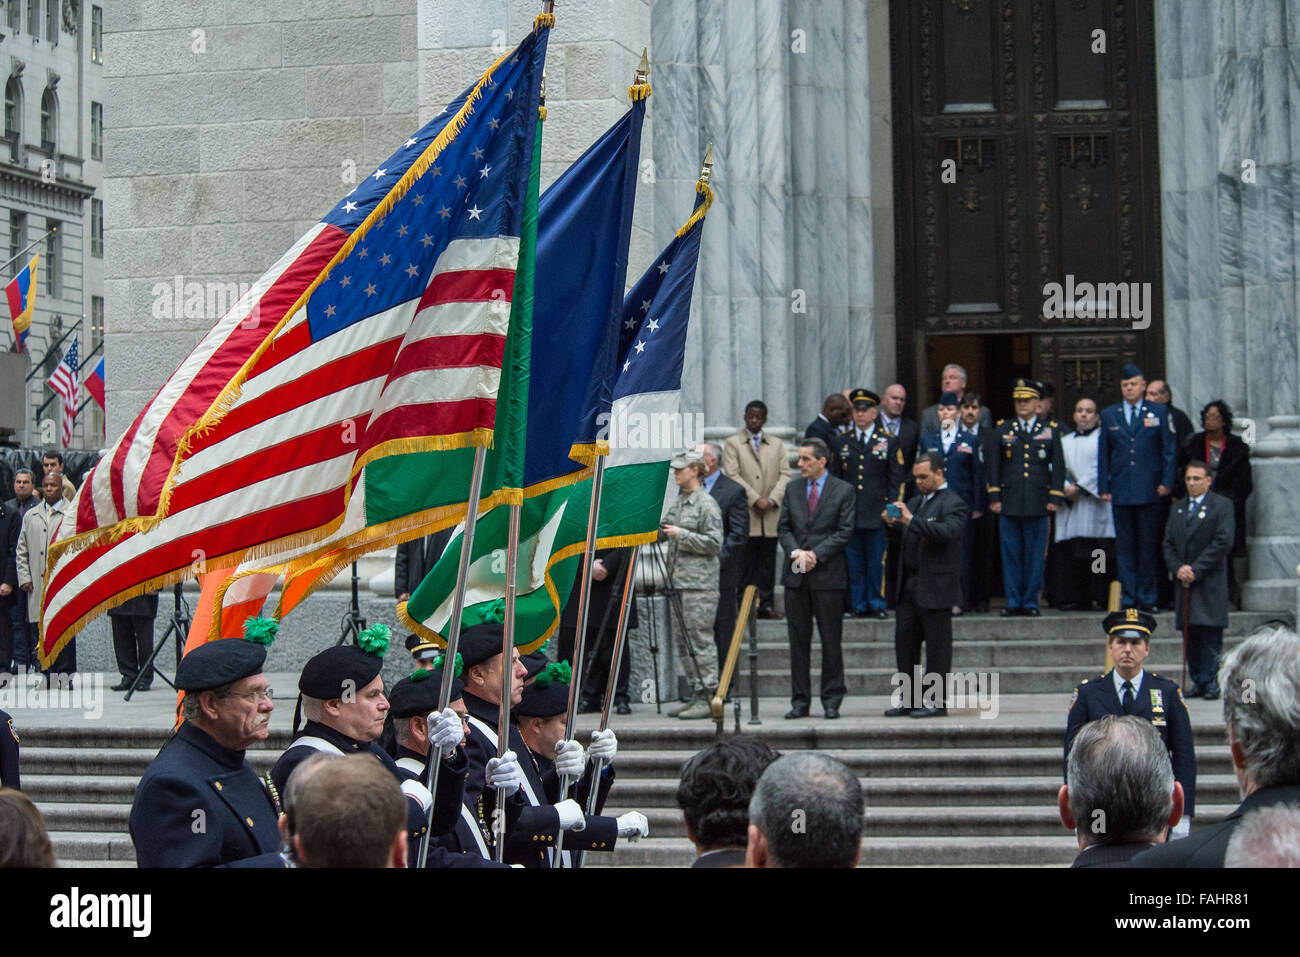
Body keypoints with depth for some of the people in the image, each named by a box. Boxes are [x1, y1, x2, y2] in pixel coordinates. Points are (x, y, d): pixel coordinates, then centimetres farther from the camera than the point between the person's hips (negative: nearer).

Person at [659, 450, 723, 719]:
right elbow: (660, 533, 19)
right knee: (684, 643, 10)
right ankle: (697, 694, 15)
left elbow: (714, 543, -13)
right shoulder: (677, 503, 18)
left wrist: (682, 535, -15)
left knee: (700, 640, -9)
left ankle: (709, 699, -7)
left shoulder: (707, 504, -8)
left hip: (700, 585, -9)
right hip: (678, 582, 9)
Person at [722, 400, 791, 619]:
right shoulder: (732, 443, 6)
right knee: (746, 563, -4)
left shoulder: (776, 445, 17)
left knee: (768, 562, 3)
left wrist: (772, 499, -8)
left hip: (771, 513, 3)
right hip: (745, 514, -3)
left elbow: (785, 475, 8)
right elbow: (732, 475, -5)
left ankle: (766, 604, 6)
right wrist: (755, 499, -12)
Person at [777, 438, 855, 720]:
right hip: (796, 575, 3)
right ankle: (800, 701, 10)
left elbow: (845, 531, -5)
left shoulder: (843, 490, 0)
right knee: (798, 640, 5)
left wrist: (816, 554, -13)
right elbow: (785, 527, 10)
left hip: (828, 575, -3)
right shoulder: (793, 489, 11)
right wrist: (796, 552, -9)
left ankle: (831, 701, 9)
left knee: (830, 641, 1)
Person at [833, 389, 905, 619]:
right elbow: (834, 478, 14)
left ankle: (877, 604, 6)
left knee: (877, 562, -2)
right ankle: (858, 606, 9)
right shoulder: (841, 442, 11)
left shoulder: (889, 442, 5)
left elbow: (896, 480, 4)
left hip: (877, 514, -2)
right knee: (854, 563, 3)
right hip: (849, 513, 2)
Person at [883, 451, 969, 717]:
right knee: (904, 641, 8)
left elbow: (947, 531, -24)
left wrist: (910, 520, -28)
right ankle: (910, 699, 16)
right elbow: (906, 540, 14)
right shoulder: (914, 502, 17)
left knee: (937, 645, -1)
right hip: (909, 585, 7)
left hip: (935, 587, -7)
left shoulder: (953, 504, -6)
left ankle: (937, 702, 4)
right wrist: (892, 522, -6)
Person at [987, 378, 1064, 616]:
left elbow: (1058, 467, 7)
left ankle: (1031, 602, 8)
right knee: (1011, 554, 2)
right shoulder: (1002, 430, 10)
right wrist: (994, 497, 1)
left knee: (1035, 555, 2)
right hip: (1009, 504, 1)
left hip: (1038, 505, -1)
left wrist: (1054, 498, -1)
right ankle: (1013, 602, 8)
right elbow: (992, 465, 8)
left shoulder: (1050, 431, 9)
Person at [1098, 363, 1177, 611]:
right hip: (1120, 492, 2)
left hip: (1149, 491, -2)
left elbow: (1170, 449, 4)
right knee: (1124, 546, 3)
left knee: (1148, 545, 2)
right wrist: (1103, 487, 4)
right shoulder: (1108, 415, 11)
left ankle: (1147, 598, 7)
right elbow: (1103, 454, 11)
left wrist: (1167, 482, -5)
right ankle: (1128, 598, 7)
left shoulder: (1159, 412, 6)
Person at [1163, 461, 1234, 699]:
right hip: (1184, 582, 5)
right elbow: (1168, 543, 14)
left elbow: (1223, 543, -10)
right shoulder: (1178, 509, 17)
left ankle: (1211, 683, -8)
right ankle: (1198, 682, 9)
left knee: (1211, 635, -9)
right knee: (1190, 635, 5)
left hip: (1210, 583, -5)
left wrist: (1196, 570, -14)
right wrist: (1178, 568, -5)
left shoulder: (1222, 506, -1)